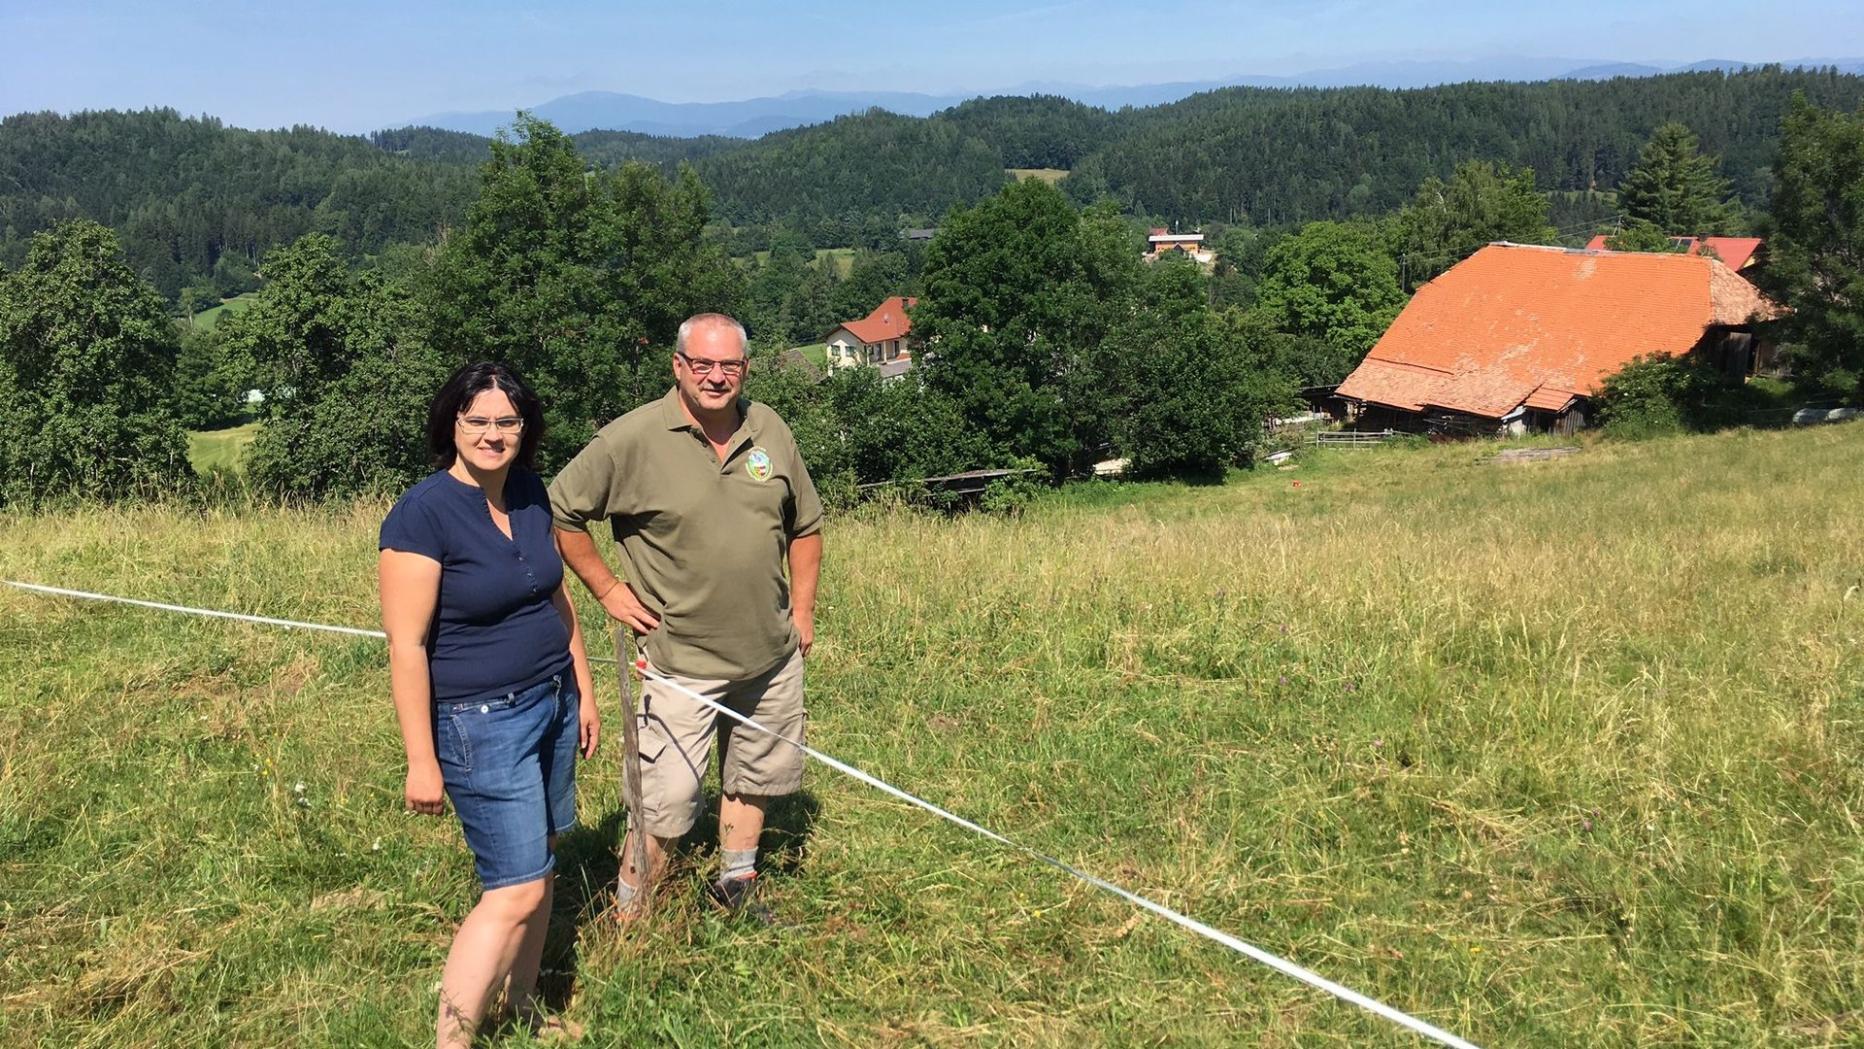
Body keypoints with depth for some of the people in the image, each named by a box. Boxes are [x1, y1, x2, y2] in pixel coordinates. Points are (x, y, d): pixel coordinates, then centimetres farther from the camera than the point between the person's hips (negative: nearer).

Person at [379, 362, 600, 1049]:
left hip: (553, 703, 7)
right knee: (517, 888, -7)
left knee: (540, 862, 15)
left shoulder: (530, 493, 4)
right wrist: (422, 761, -18)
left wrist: (584, 691, 16)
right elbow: (406, 644, -18)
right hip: (482, 723, -7)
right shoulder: (423, 513, -17)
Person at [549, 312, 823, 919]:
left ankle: (734, 891, 40)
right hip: (682, 660, -5)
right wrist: (607, 589, -6)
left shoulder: (770, 431, 2)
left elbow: (806, 525, 14)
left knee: (755, 777, 20)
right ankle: (628, 918, 13)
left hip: (772, 653, 6)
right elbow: (560, 512, -5)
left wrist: (802, 608, 10)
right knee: (665, 801, -6)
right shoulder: (633, 439, -13)